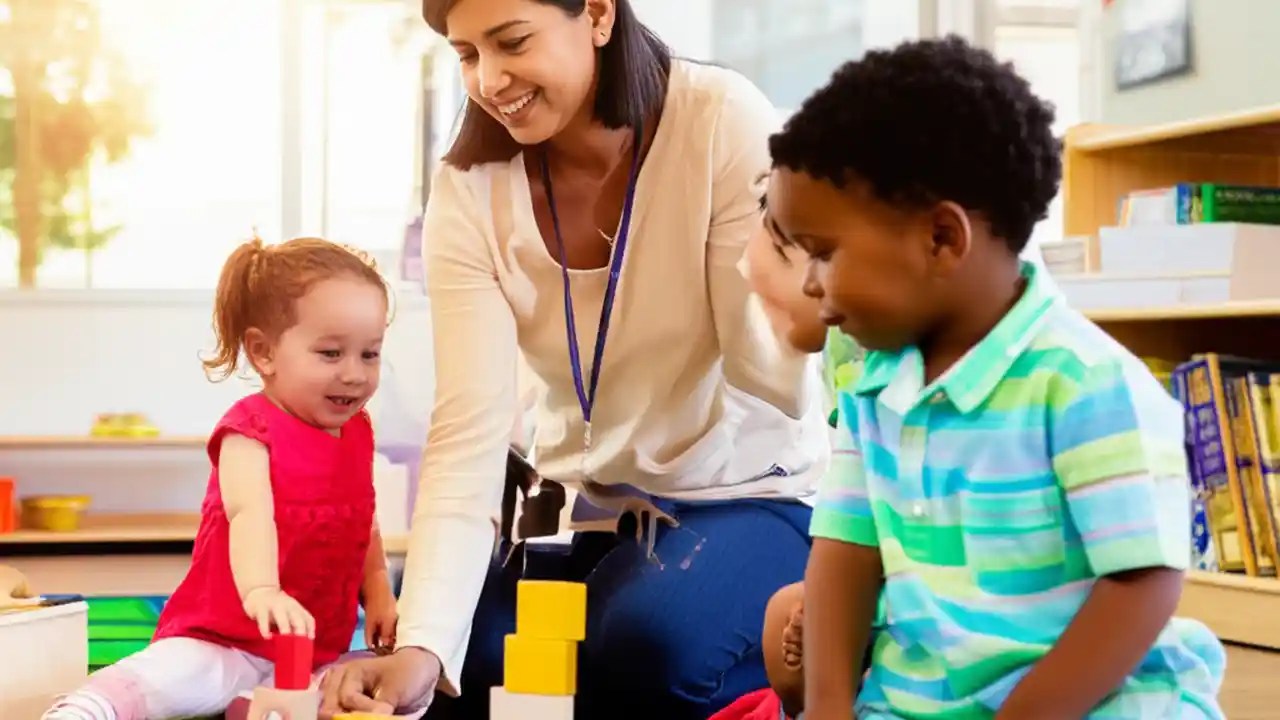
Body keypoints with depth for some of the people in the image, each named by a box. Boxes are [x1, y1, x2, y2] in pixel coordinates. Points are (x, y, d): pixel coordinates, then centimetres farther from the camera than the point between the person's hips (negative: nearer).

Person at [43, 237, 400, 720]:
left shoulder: (357, 431, 9)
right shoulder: (251, 432, -14)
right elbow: (250, 514, -34)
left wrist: (378, 595, 8)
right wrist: (261, 591, -53)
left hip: (316, 653, 8)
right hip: (225, 645, -8)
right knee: (163, 681, -35)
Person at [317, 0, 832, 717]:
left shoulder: (725, 123, -20)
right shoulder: (469, 190, -12)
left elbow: (778, 385, -19)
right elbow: (468, 436, -21)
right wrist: (421, 644, -36)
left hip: (744, 493, -3)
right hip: (584, 499, 4)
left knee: (651, 639, -33)